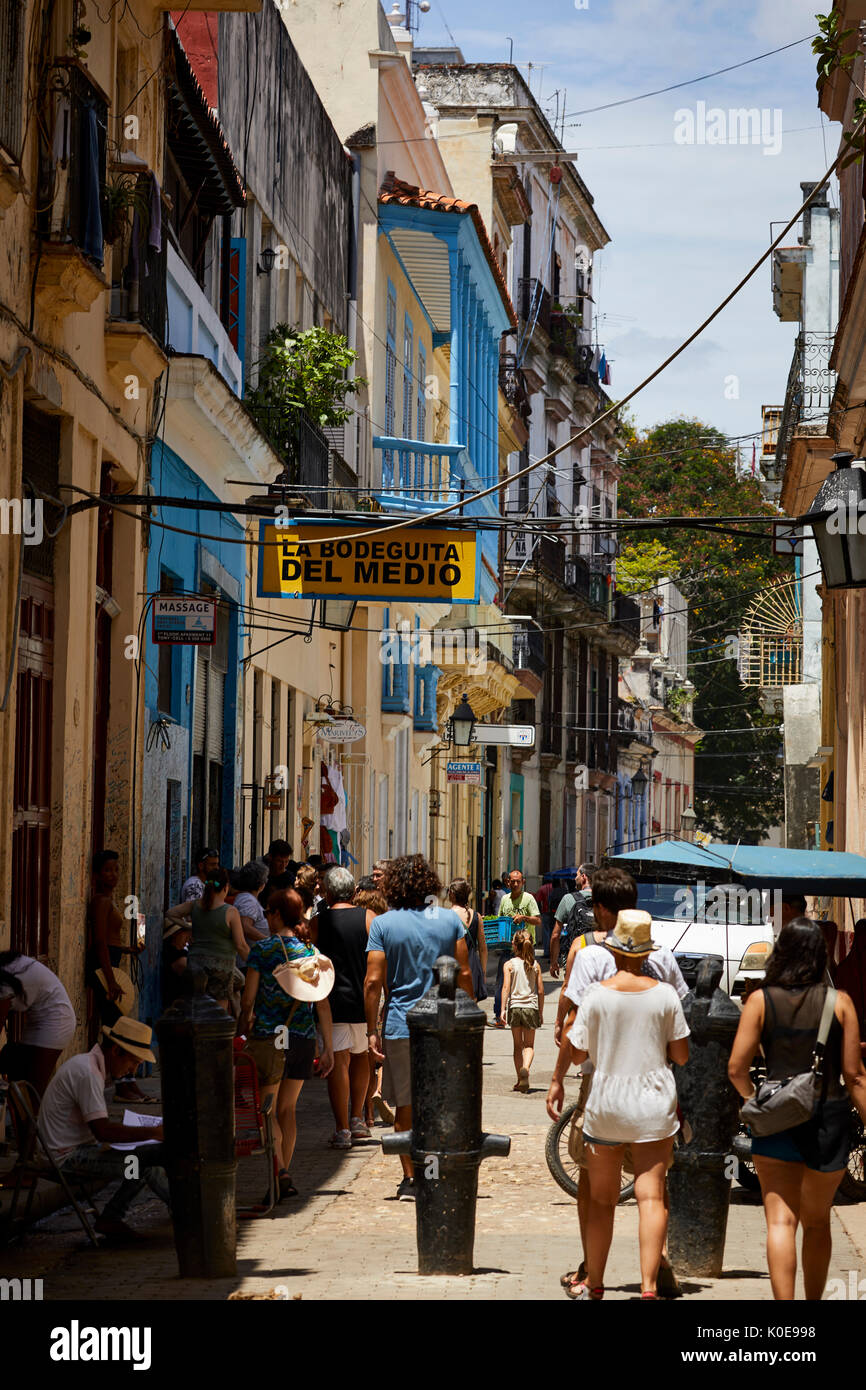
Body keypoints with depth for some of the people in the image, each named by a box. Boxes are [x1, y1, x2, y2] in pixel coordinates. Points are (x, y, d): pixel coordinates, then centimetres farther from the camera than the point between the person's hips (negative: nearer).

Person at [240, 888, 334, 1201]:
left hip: (268, 1036, -4)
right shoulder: (310, 952, 4)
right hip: (304, 1039, 4)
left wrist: (244, 1033, 9)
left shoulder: (261, 949, -7)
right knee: (287, 1108, 16)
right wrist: (329, 1048, 5)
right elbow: (323, 1003, 2)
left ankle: (281, 1173, -13)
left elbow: (248, 1000, -7)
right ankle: (283, 1175, 21)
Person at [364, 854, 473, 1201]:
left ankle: (410, 1178, 8)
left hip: (401, 1026, -1)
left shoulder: (382, 924, -4)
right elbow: (464, 974, 2)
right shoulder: (450, 920, 1)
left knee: (406, 1106, 8)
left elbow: (374, 981, -8)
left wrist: (372, 1030, -3)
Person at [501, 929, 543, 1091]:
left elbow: (506, 988, -10)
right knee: (529, 1045, 7)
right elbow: (540, 991, 5)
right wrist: (540, 1012, 13)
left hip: (514, 1006, -1)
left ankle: (520, 1081, 10)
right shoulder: (535, 965, 4)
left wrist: (503, 1008, -9)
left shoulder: (509, 964, -2)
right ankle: (525, 1068, -22)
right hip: (531, 1007, 1)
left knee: (518, 1045, 9)